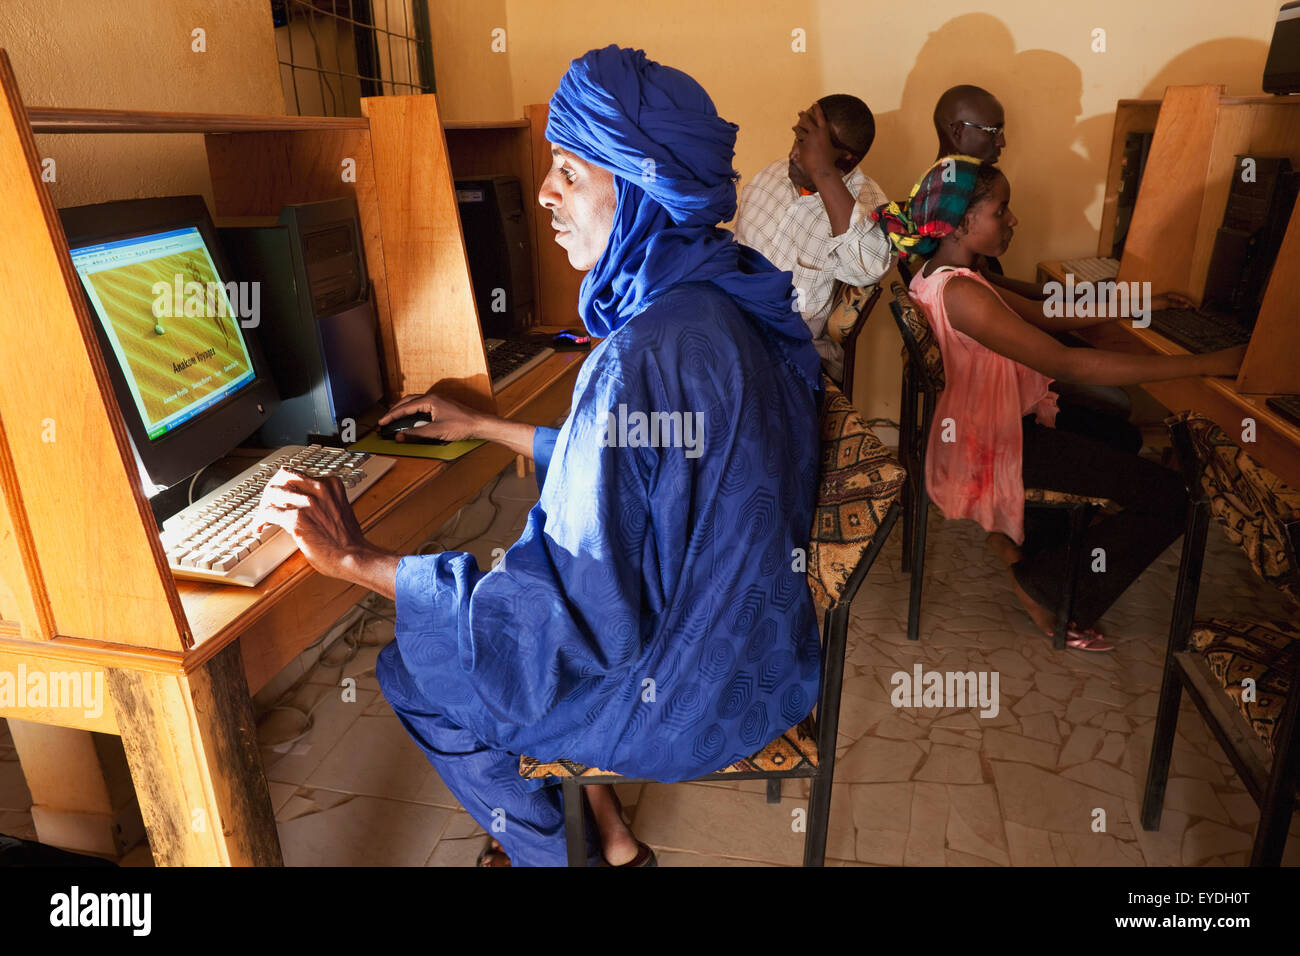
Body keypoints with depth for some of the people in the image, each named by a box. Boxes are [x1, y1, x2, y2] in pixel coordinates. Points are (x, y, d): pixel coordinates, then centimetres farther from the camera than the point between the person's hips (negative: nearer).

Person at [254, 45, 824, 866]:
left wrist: (357, 561, -23)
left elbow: (578, 615, -29)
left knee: (416, 672, 10)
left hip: (690, 690, -8)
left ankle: (552, 853, 33)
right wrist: (485, 426, 17)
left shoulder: (648, 358, -32)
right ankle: (606, 837, 33)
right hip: (748, 638, 9)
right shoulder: (725, 297, -1)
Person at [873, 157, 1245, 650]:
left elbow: (1043, 314, 13)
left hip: (992, 420, 11)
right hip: (991, 443, -10)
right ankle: (1046, 589, 8)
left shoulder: (942, 273, 5)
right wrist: (1206, 364, -30)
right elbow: (1066, 364, -32)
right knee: (1168, 497, -7)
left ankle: (1016, 531, 24)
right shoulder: (959, 292, -28)